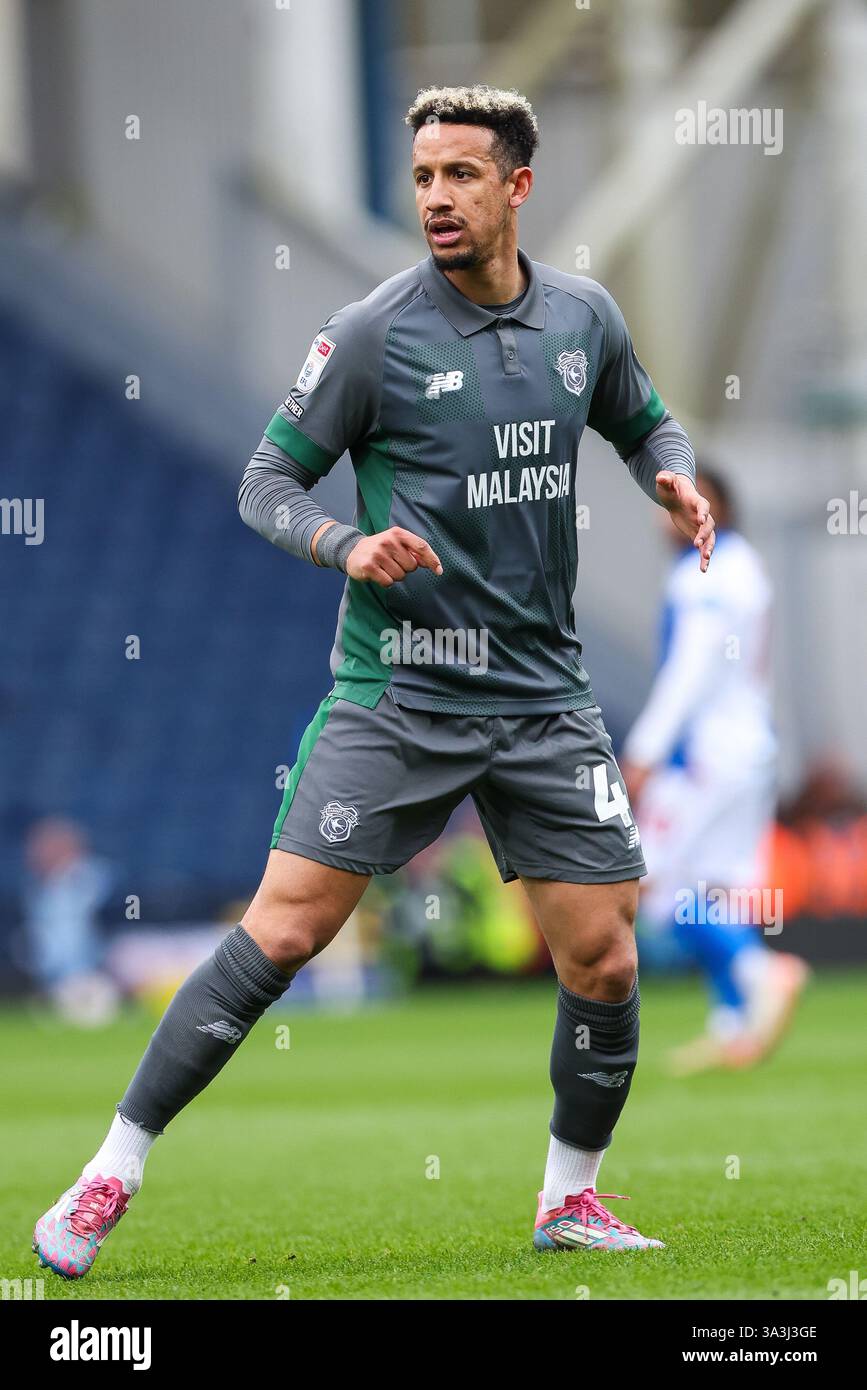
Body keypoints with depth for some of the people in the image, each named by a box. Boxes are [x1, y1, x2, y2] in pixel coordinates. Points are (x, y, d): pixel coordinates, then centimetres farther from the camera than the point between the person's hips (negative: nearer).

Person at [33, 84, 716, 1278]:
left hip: (545, 697, 4)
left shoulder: (583, 316, 5)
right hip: (395, 689, -4)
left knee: (603, 966, 0)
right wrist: (347, 546, -22)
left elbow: (643, 421, 25)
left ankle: (570, 1197, 22)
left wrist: (675, 477, 2)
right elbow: (266, 483, -3)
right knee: (281, 931, -12)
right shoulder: (373, 334, -8)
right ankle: (112, 1176, -4)